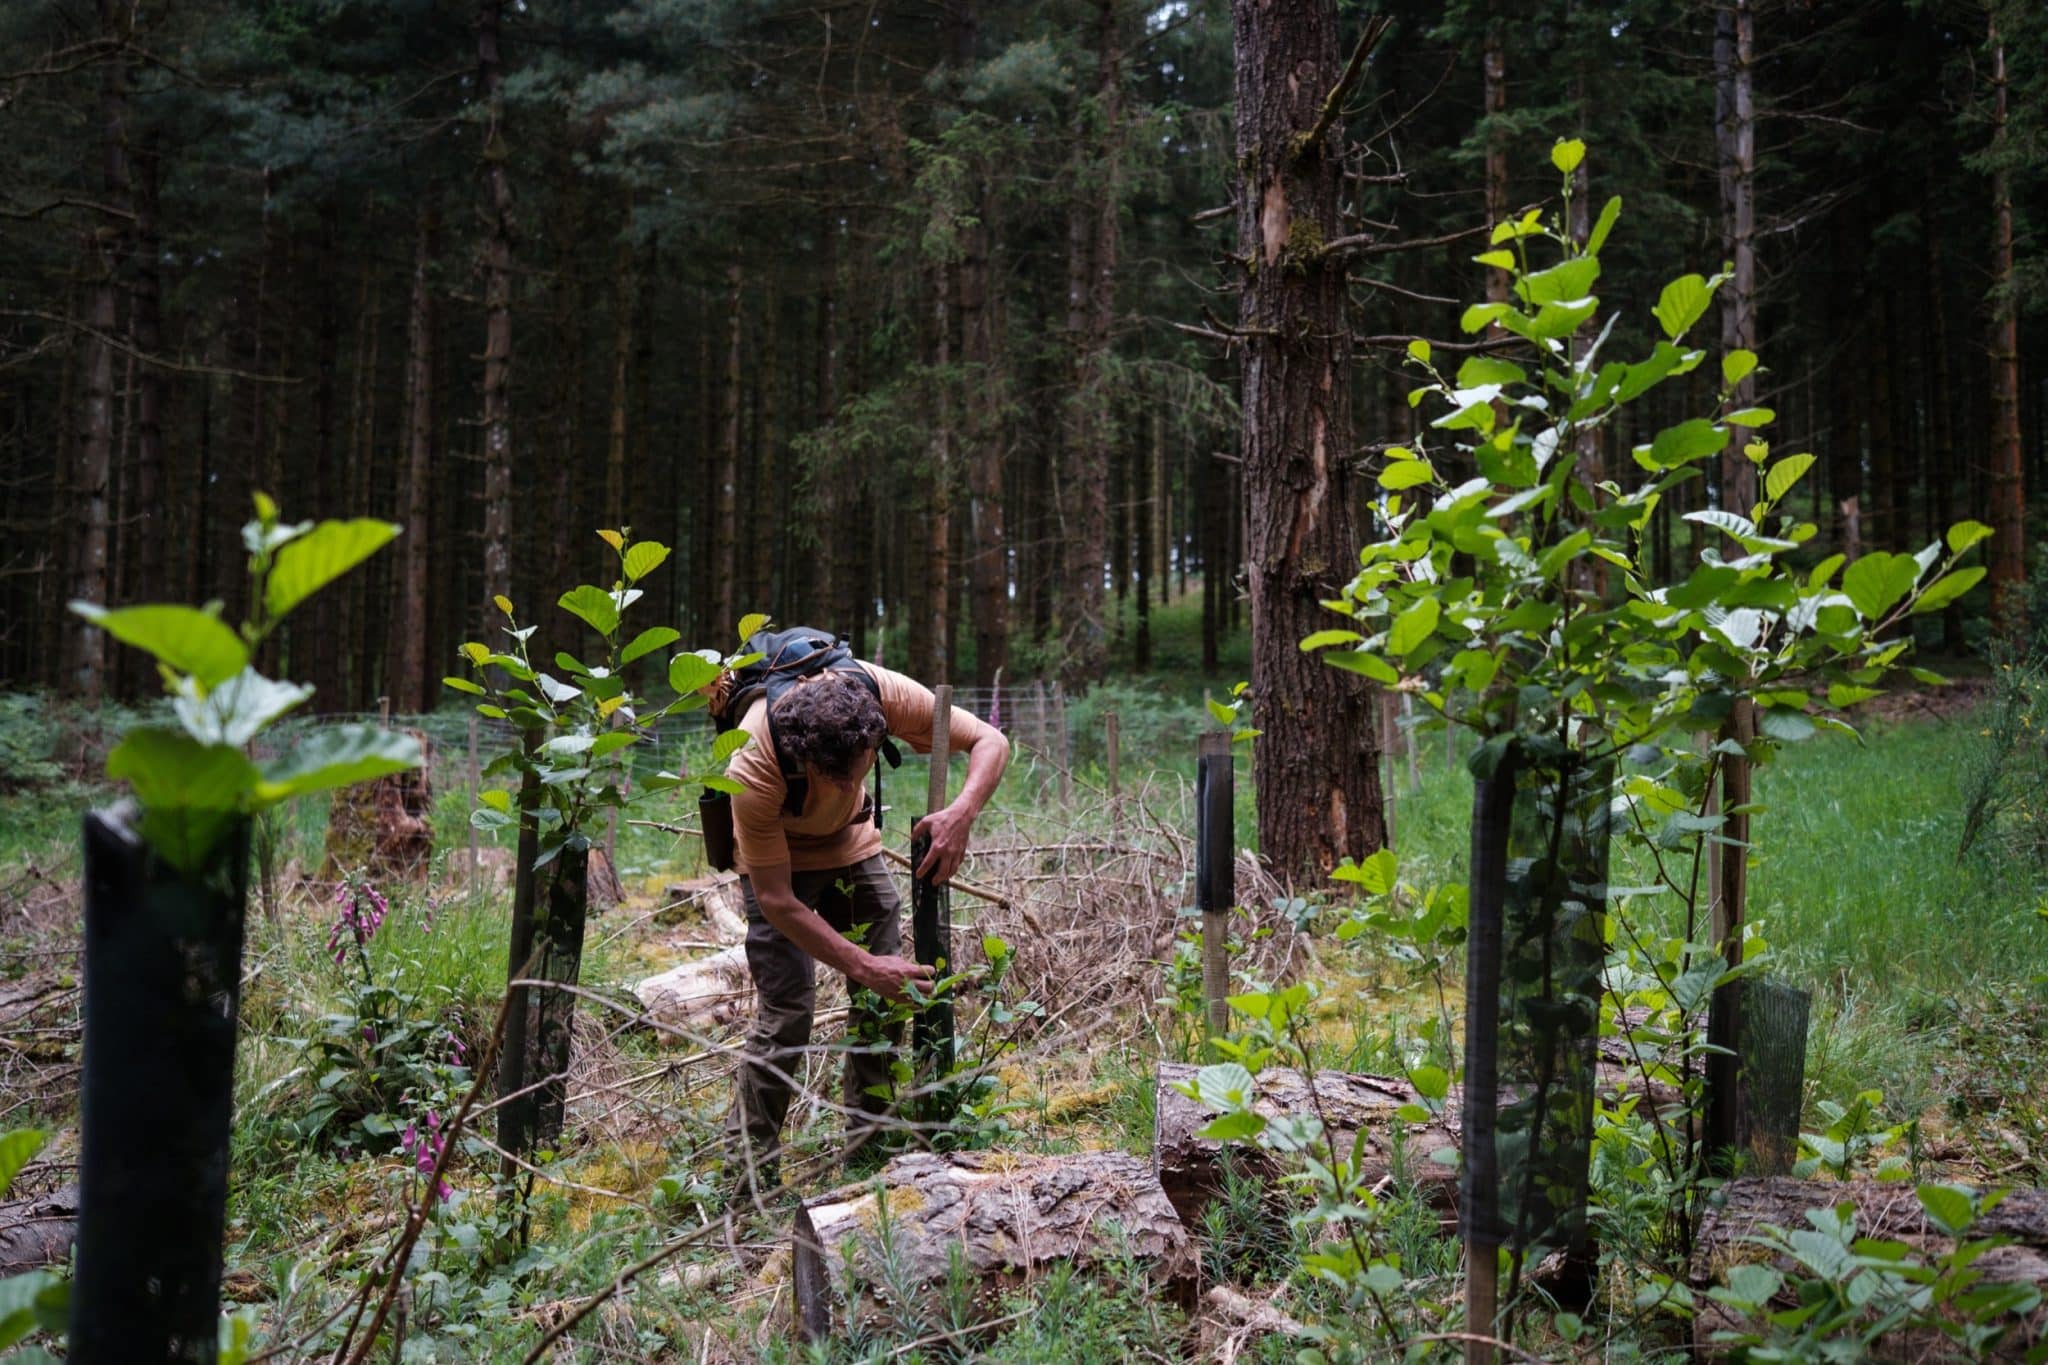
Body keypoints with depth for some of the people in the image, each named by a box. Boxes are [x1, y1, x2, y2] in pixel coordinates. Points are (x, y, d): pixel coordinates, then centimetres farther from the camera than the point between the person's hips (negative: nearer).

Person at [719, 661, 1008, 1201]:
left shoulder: (881, 693, -33)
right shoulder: (753, 771, -40)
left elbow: (989, 741, -23)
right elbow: (776, 900, -33)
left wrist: (963, 812, -43)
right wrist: (863, 965, -37)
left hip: (851, 844, 4)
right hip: (778, 859, -4)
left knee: (886, 999, -1)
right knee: (786, 1011, -15)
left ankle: (869, 1156, 12)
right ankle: (747, 1181, -2)